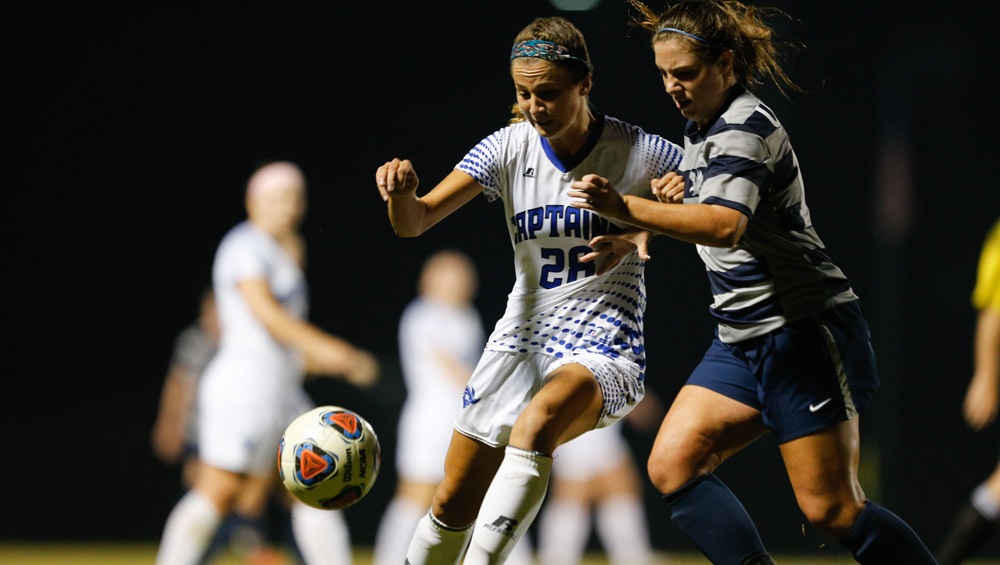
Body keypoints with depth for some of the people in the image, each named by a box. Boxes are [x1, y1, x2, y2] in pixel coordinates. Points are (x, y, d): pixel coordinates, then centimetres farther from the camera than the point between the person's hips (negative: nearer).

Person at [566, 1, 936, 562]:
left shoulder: (747, 127, -17)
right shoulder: (701, 130, 13)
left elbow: (726, 225, -35)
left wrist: (628, 209, -46)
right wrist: (678, 197, 7)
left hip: (806, 331, -10)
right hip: (743, 341, 10)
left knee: (832, 510, -8)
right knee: (671, 465, -6)